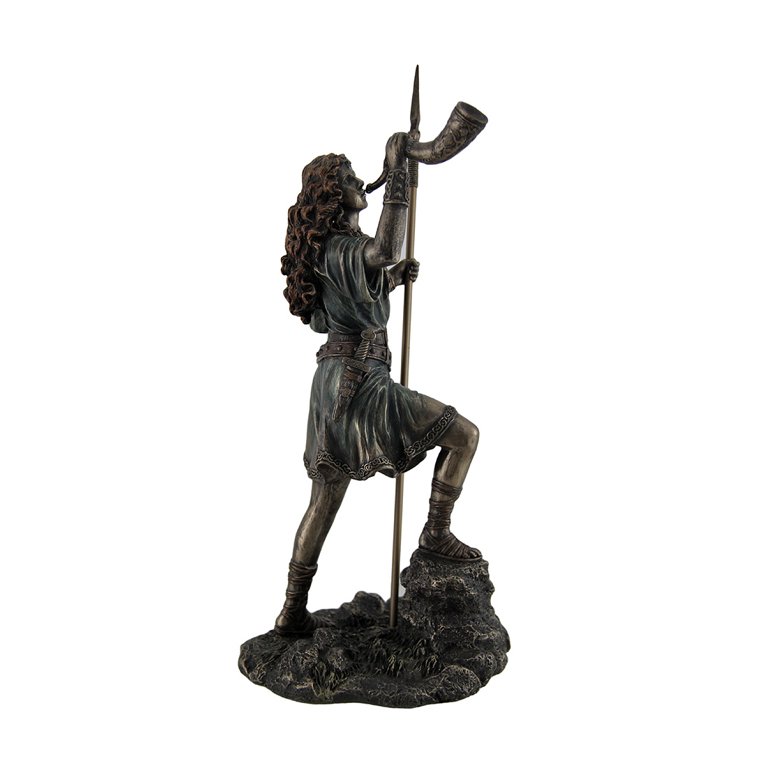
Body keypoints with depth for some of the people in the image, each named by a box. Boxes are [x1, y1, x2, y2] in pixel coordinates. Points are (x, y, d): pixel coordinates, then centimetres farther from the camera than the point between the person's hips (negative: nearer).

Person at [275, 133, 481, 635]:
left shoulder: (333, 249, 18)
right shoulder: (341, 247, -13)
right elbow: (386, 249, -36)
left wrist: (395, 278, 14)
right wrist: (398, 169, -26)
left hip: (334, 383, 10)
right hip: (359, 381, -10)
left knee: (324, 503, 15)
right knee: (463, 433, 0)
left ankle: (294, 612, 24)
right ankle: (437, 533, 11)